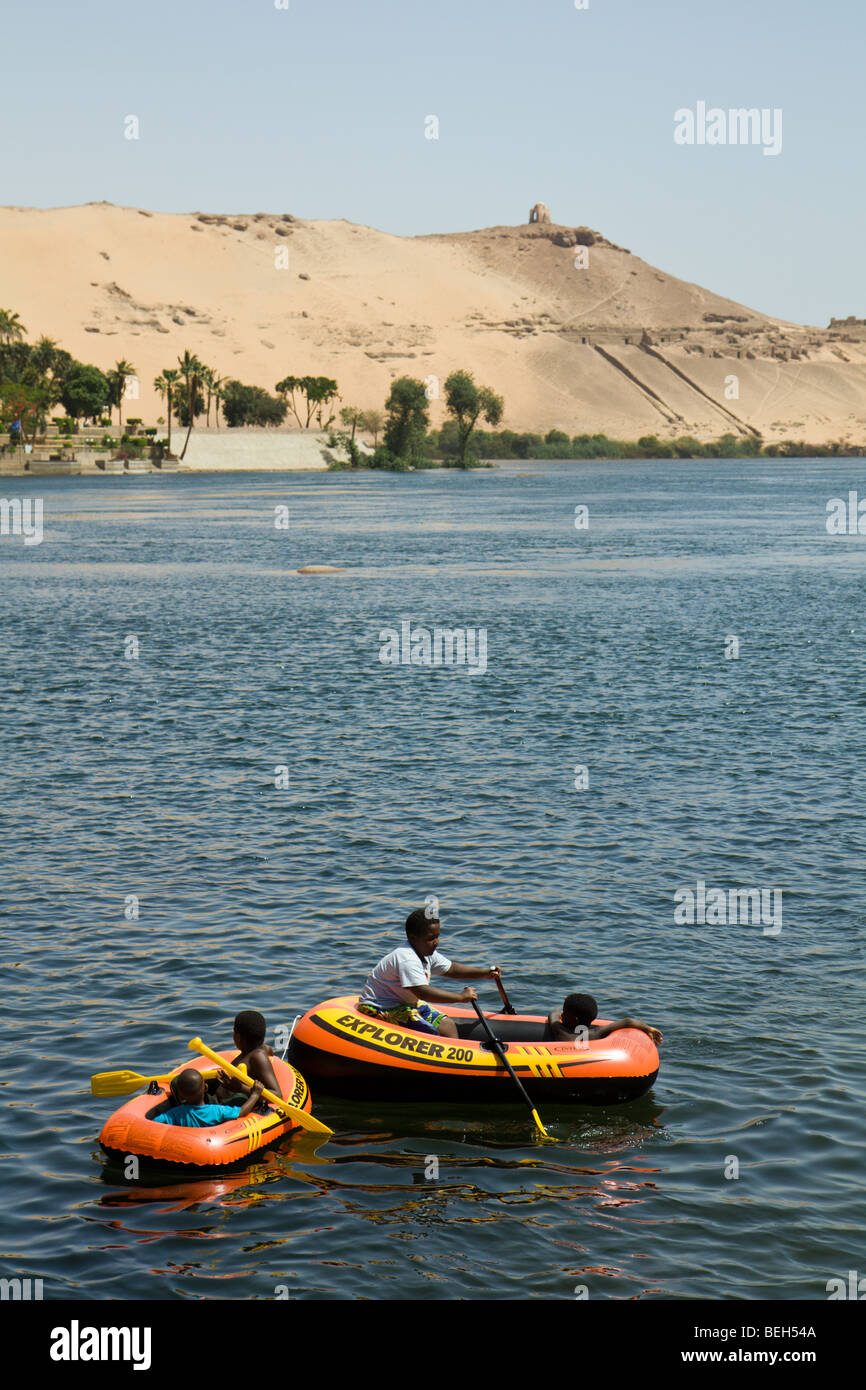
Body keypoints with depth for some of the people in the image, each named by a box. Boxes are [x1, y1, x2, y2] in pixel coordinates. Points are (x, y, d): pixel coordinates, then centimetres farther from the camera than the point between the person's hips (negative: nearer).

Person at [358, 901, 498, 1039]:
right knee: (433, 1036, -23)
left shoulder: (428, 954, 3)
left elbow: (451, 969, 14)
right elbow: (423, 992, -39)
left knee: (447, 1024, -2)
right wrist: (460, 997, -38)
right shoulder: (407, 960, -29)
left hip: (408, 1004, 10)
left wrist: (485, 974, 4)